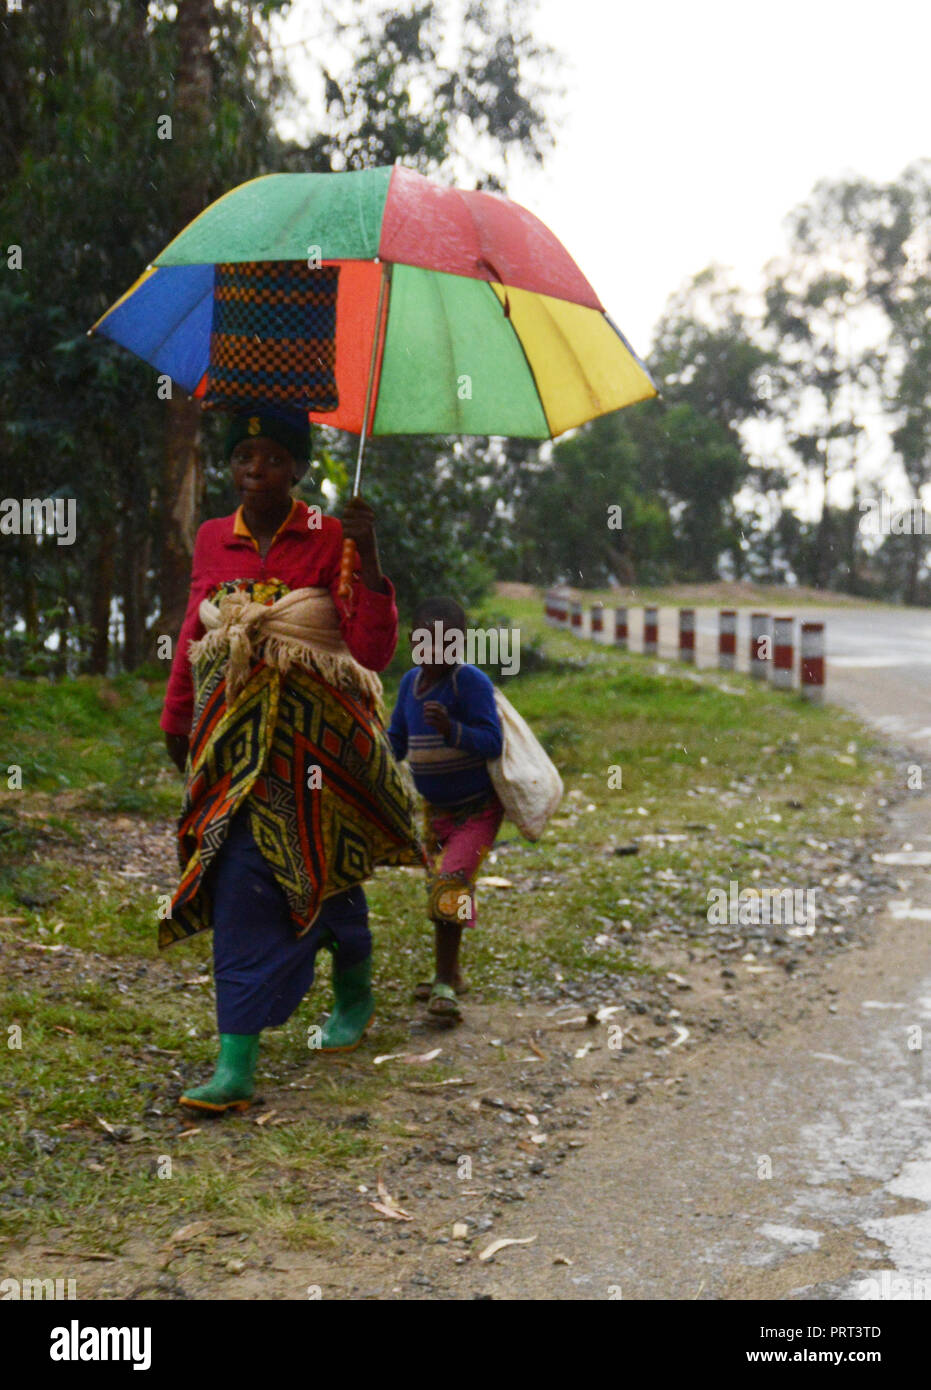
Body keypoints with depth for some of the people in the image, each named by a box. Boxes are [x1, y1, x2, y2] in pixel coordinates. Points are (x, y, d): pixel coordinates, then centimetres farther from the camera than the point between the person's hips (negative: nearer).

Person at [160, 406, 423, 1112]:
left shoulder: (332, 540, -5)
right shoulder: (213, 539, 6)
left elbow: (373, 653, -13)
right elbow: (194, 636, 20)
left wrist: (369, 558, -22)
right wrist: (178, 724, 24)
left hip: (314, 735, -2)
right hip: (235, 736, 3)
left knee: (324, 876, 9)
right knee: (241, 881, -4)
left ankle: (354, 995, 39)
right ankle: (238, 1063, 5)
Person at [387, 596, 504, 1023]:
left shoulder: (471, 681, -20)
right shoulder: (411, 682, 0)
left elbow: (492, 742, -26)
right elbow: (396, 743, 12)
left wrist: (451, 729, -41)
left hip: (478, 808, -7)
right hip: (436, 809, 7)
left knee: (451, 883, -18)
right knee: (438, 886, 15)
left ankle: (445, 986, -13)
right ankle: (450, 975, 33)